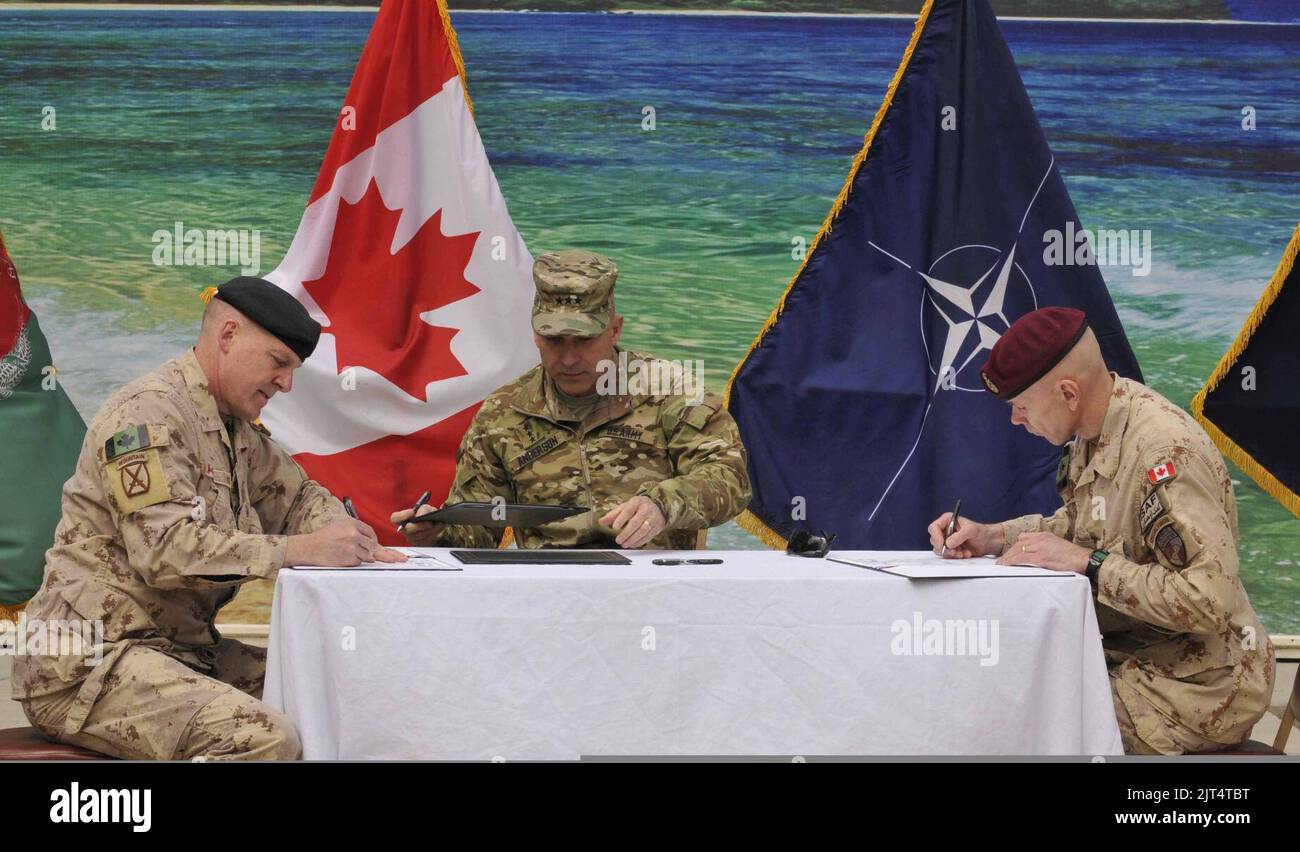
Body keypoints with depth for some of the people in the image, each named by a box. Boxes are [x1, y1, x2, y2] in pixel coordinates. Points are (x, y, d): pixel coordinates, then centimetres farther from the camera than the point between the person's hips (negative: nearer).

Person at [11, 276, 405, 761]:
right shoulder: (150, 412, -13)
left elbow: (298, 496, 25)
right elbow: (167, 550, -23)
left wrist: (344, 536, 1)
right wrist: (301, 549, -23)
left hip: (180, 646, 10)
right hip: (89, 662, -10)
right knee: (266, 739, -29)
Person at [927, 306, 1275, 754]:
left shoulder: (1167, 452, -25)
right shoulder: (1094, 433, 4)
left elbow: (1211, 600, -30)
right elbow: (1078, 525, 22)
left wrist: (1087, 563, -24)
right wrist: (990, 537, 6)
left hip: (1197, 685, -9)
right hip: (1128, 652, 9)